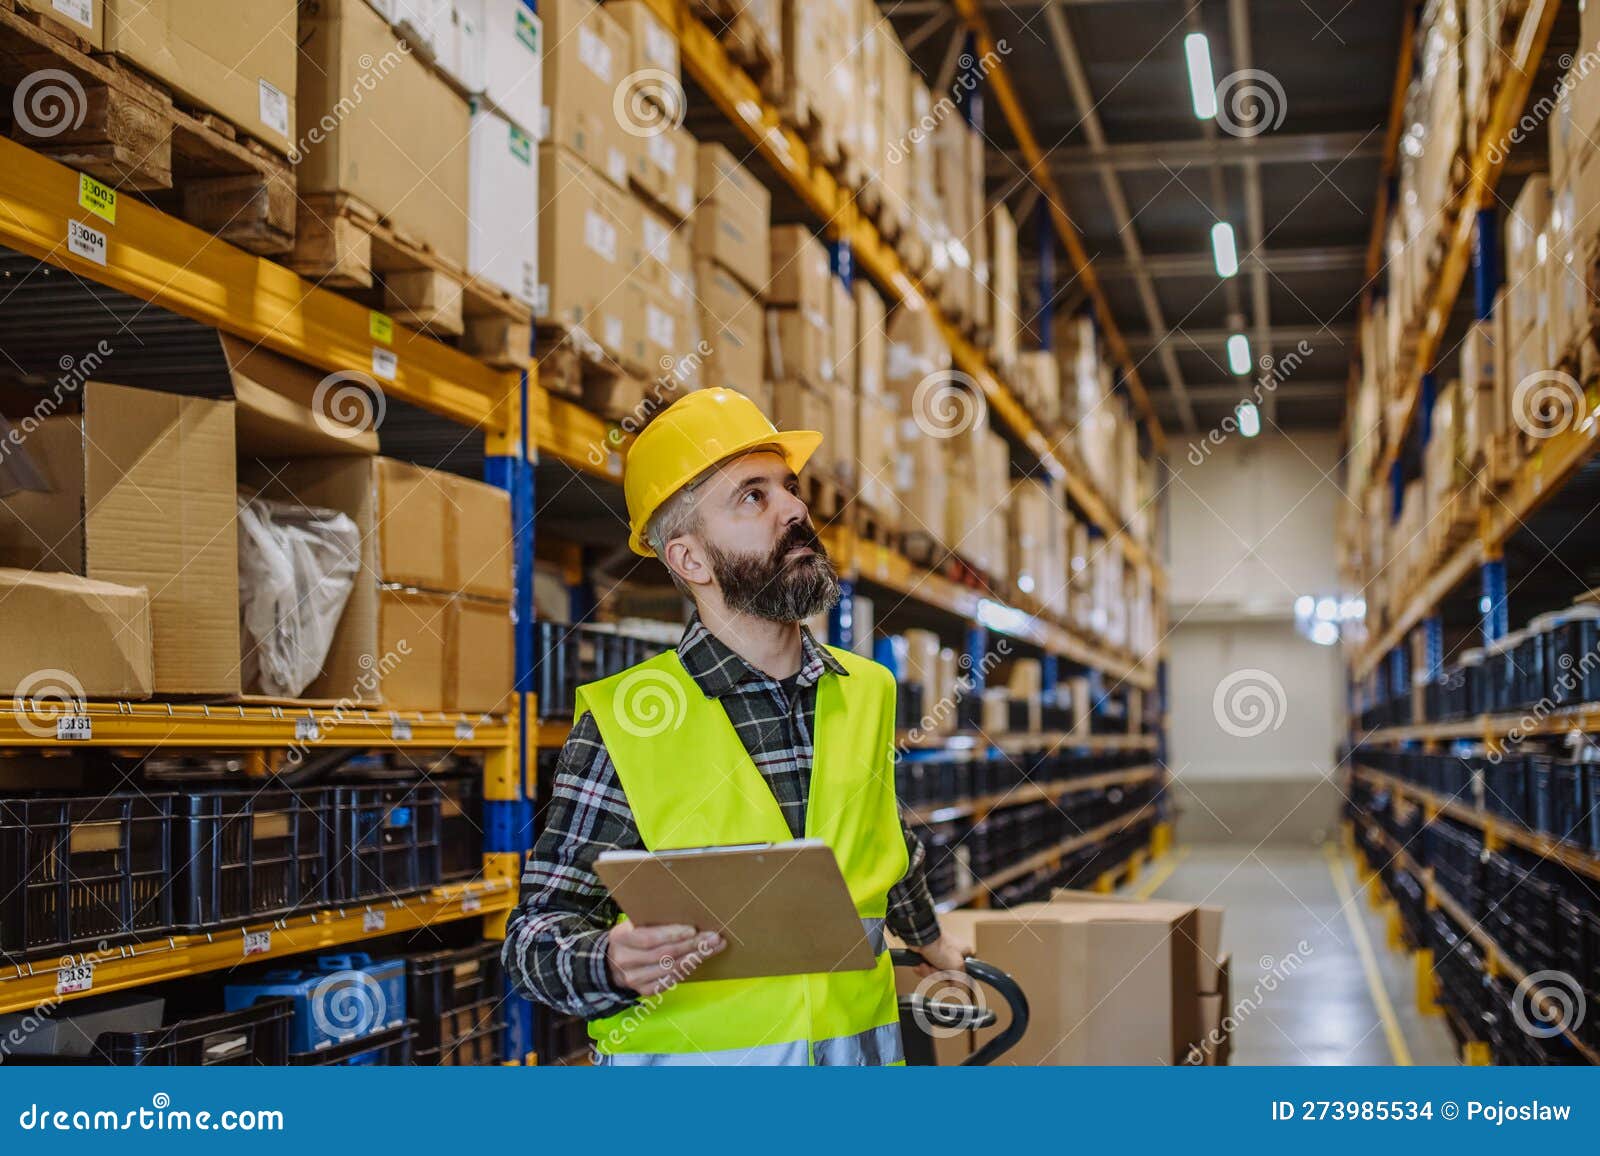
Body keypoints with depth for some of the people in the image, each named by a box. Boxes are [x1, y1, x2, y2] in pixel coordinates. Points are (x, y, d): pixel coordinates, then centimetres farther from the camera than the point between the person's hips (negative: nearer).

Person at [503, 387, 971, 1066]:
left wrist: (927, 939, 35)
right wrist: (613, 964, -30)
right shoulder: (621, 724, -13)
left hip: (860, 1047, 4)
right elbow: (536, 934, -11)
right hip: (686, 1052, -4)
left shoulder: (865, 694, 2)